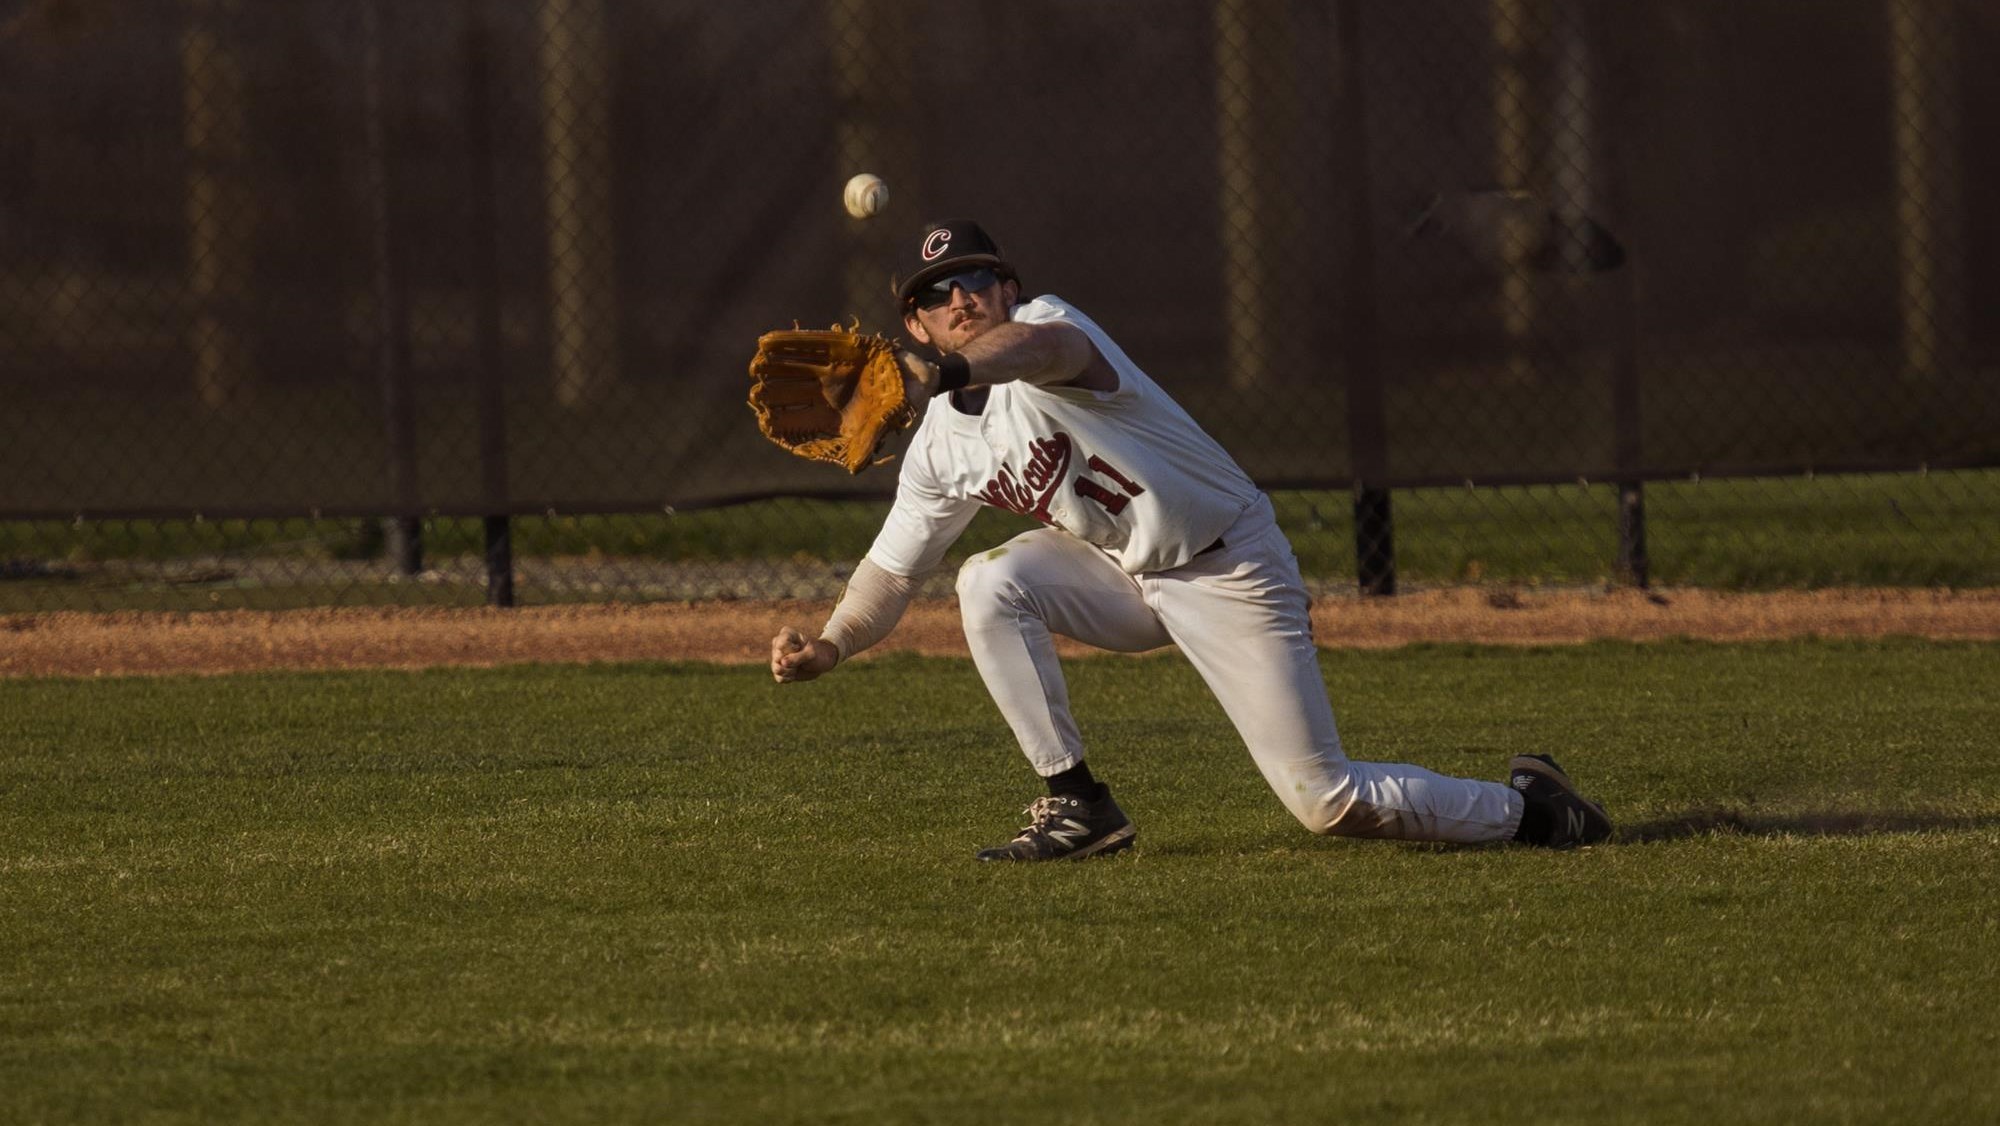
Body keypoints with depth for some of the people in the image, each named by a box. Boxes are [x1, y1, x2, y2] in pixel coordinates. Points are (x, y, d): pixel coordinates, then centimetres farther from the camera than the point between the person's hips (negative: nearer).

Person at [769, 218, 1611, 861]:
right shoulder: (938, 448, 1)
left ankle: (1524, 805, 13)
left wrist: (949, 373, -68)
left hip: (1229, 567, -7)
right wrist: (830, 646, -9)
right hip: (1122, 576, 7)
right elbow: (891, 570, 8)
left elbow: (1042, 347, -48)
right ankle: (1077, 807, -11)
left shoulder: (1044, 327, -22)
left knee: (1326, 801, -11)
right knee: (989, 584, -19)